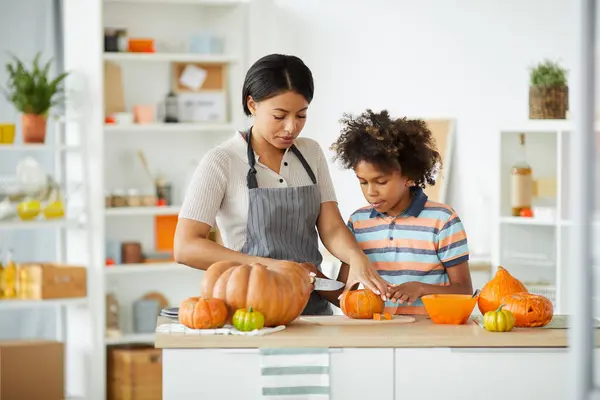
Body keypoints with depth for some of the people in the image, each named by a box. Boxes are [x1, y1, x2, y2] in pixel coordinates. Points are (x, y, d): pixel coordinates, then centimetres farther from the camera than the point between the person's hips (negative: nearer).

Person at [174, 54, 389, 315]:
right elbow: (185, 247, -10)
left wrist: (357, 258, -17)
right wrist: (274, 266, -15)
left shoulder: (311, 154, 12)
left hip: (313, 304, 5)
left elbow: (331, 229, 6)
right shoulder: (221, 162, -3)